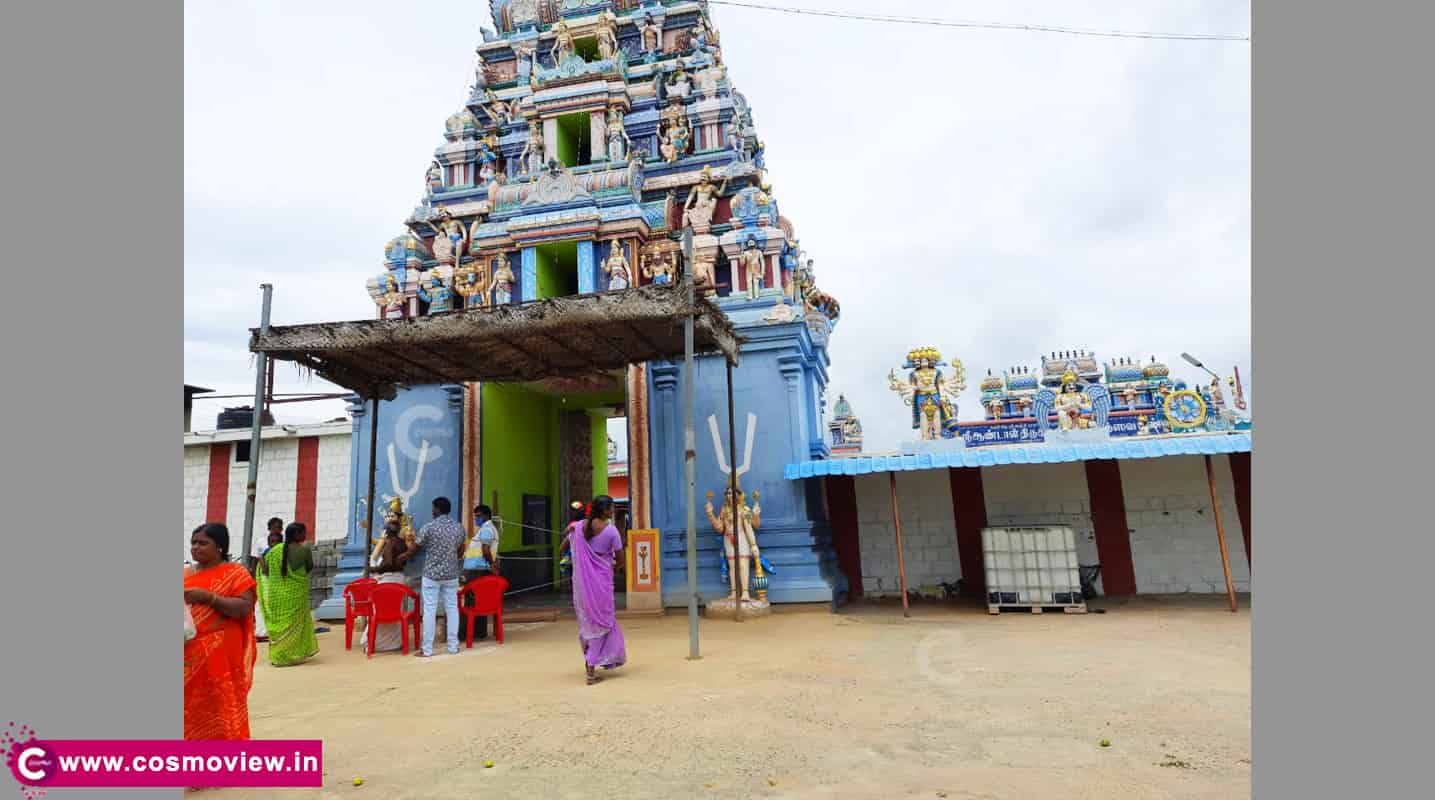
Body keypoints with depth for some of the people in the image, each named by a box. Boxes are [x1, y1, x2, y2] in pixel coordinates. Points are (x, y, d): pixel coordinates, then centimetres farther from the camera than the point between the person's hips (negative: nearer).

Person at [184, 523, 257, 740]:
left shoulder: (235, 573, -3)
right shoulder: (186, 573, 12)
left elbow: (245, 608, -12)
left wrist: (208, 597, -19)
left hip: (220, 658, -5)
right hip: (189, 657, 5)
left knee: (222, 709, -2)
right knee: (191, 710, 8)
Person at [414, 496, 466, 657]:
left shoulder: (428, 528, -12)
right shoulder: (459, 527, 1)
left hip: (432, 574, -3)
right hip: (452, 574, 4)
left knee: (430, 610, 2)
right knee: (452, 608, 9)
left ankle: (427, 649, 7)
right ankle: (453, 646, 13)